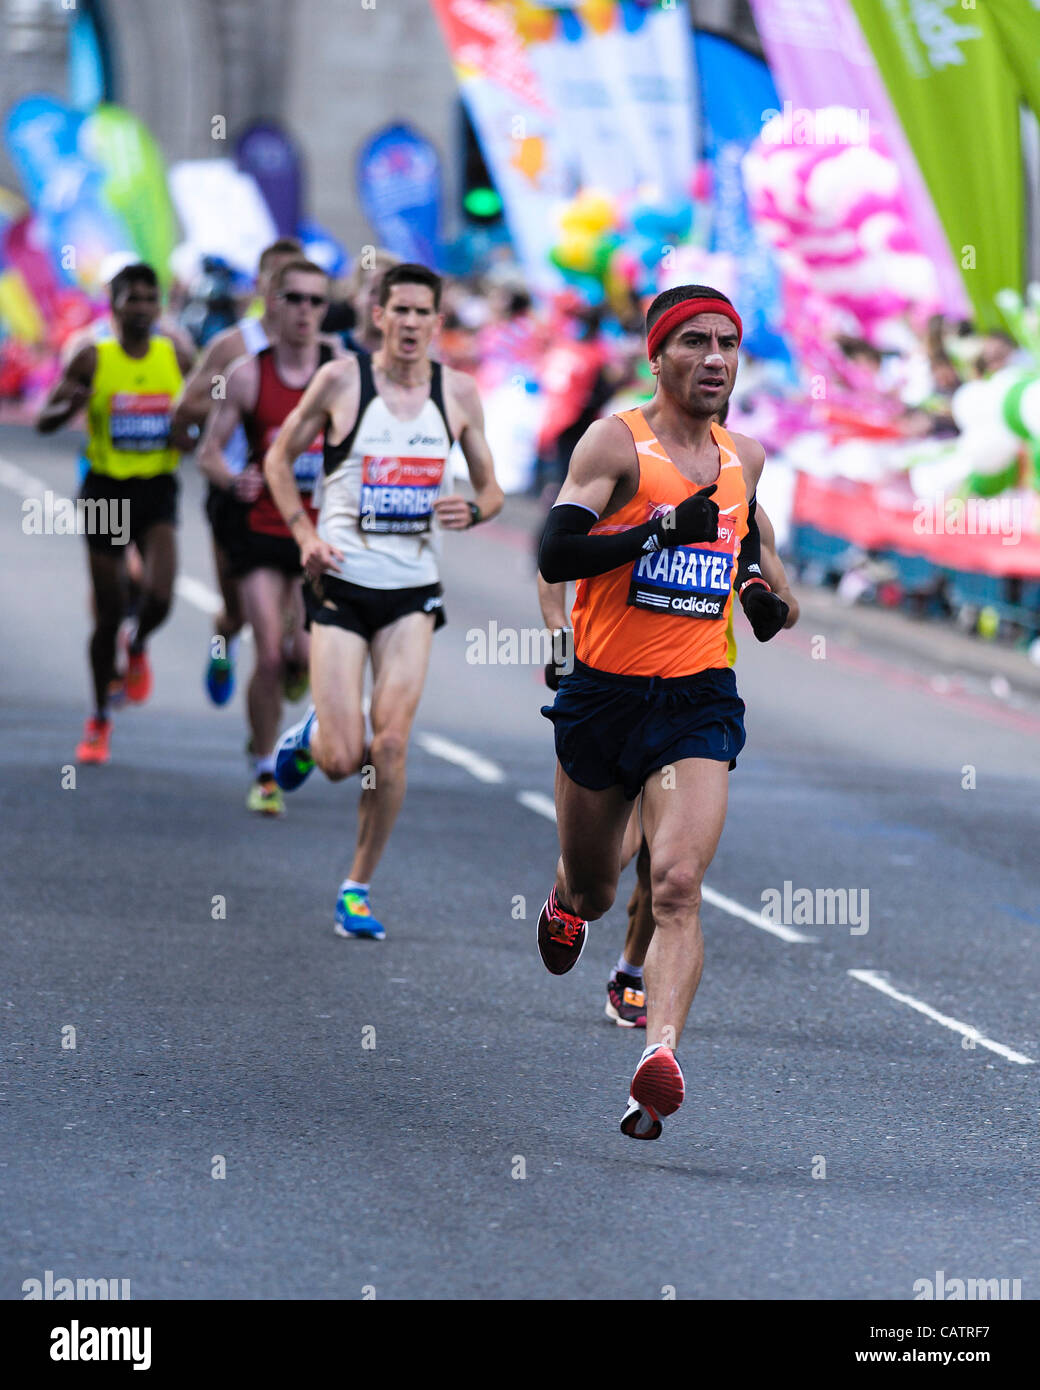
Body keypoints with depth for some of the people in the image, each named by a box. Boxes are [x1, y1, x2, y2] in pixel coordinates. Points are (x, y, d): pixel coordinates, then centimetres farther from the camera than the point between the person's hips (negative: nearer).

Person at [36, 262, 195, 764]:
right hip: (107, 490, -1)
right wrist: (69, 406, -24)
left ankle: (138, 648, 18)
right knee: (108, 612, 3)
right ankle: (99, 720, 21)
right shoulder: (93, 360, -5)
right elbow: (44, 421, -2)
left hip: (157, 490, 1)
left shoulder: (177, 358, 2)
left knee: (159, 596, -20)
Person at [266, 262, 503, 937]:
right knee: (341, 760, -8)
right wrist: (305, 534, -7)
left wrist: (472, 510, -11)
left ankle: (359, 886, 6)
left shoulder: (458, 392, 3)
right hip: (343, 582, -2)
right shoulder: (342, 380, -4)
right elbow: (280, 458, 7)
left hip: (414, 589, 2)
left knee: (391, 743, -9)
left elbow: (491, 488, 12)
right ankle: (311, 736, 30)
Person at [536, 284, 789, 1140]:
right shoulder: (618, 443, -9)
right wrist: (666, 529, -28)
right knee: (592, 891, 16)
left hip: (698, 701, 2)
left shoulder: (744, 457, 8)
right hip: (603, 693, -2)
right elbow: (554, 555, -21)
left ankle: (660, 1059, -31)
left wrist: (756, 589, 8)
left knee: (677, 886, -19)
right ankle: (566, 906, 54)